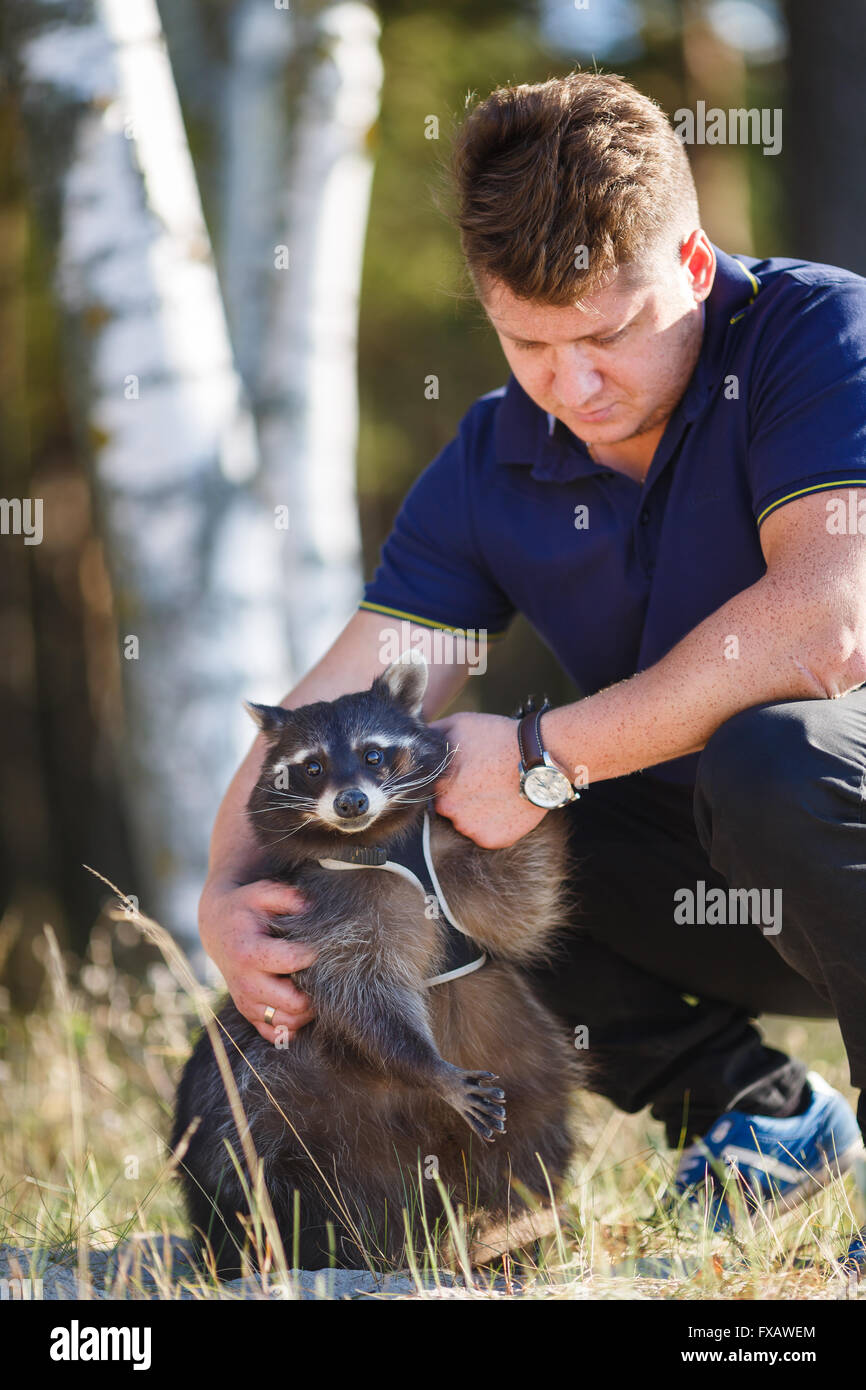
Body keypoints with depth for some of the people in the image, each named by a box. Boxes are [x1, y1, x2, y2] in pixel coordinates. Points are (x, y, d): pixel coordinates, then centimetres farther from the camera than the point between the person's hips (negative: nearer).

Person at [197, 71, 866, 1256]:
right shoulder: (493, 467, 0)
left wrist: (548, 756, -27)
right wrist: (229, 890, -23)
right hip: (708, 872, 7)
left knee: (765, 758, -37)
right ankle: (751, 1110, 2)